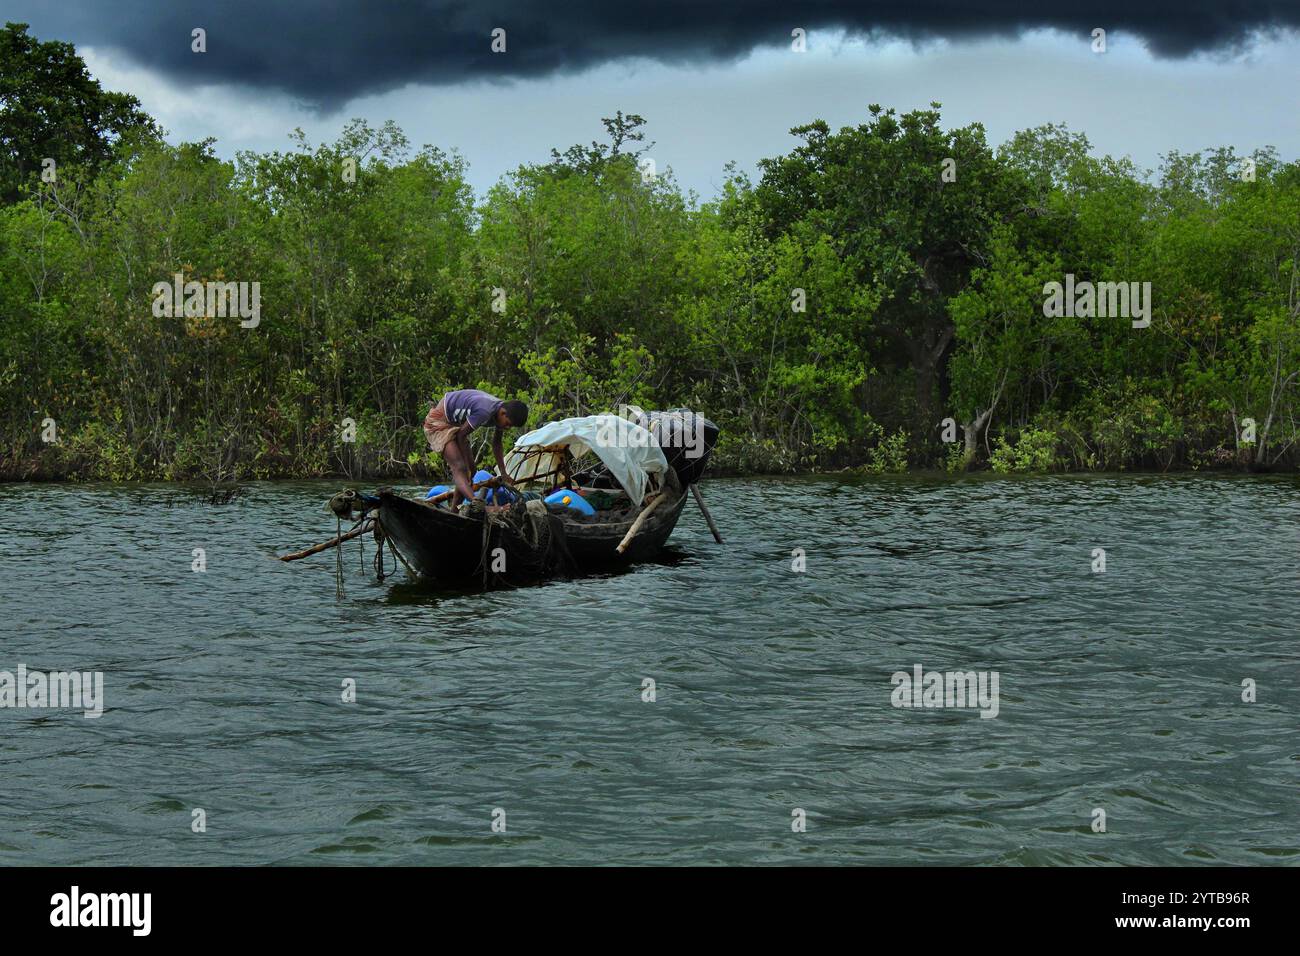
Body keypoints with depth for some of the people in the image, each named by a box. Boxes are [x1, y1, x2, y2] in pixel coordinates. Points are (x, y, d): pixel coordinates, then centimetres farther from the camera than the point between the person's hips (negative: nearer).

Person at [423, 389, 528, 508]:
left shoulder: (501, 410, -4)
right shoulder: (484, 411, -33)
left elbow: (496, 444, 12)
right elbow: (461, 435, -21)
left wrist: (503, 473, 12)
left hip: (455, 424, 10)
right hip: (438, 422, -10)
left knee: (470, 468, 6)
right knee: (459, 467, -25)